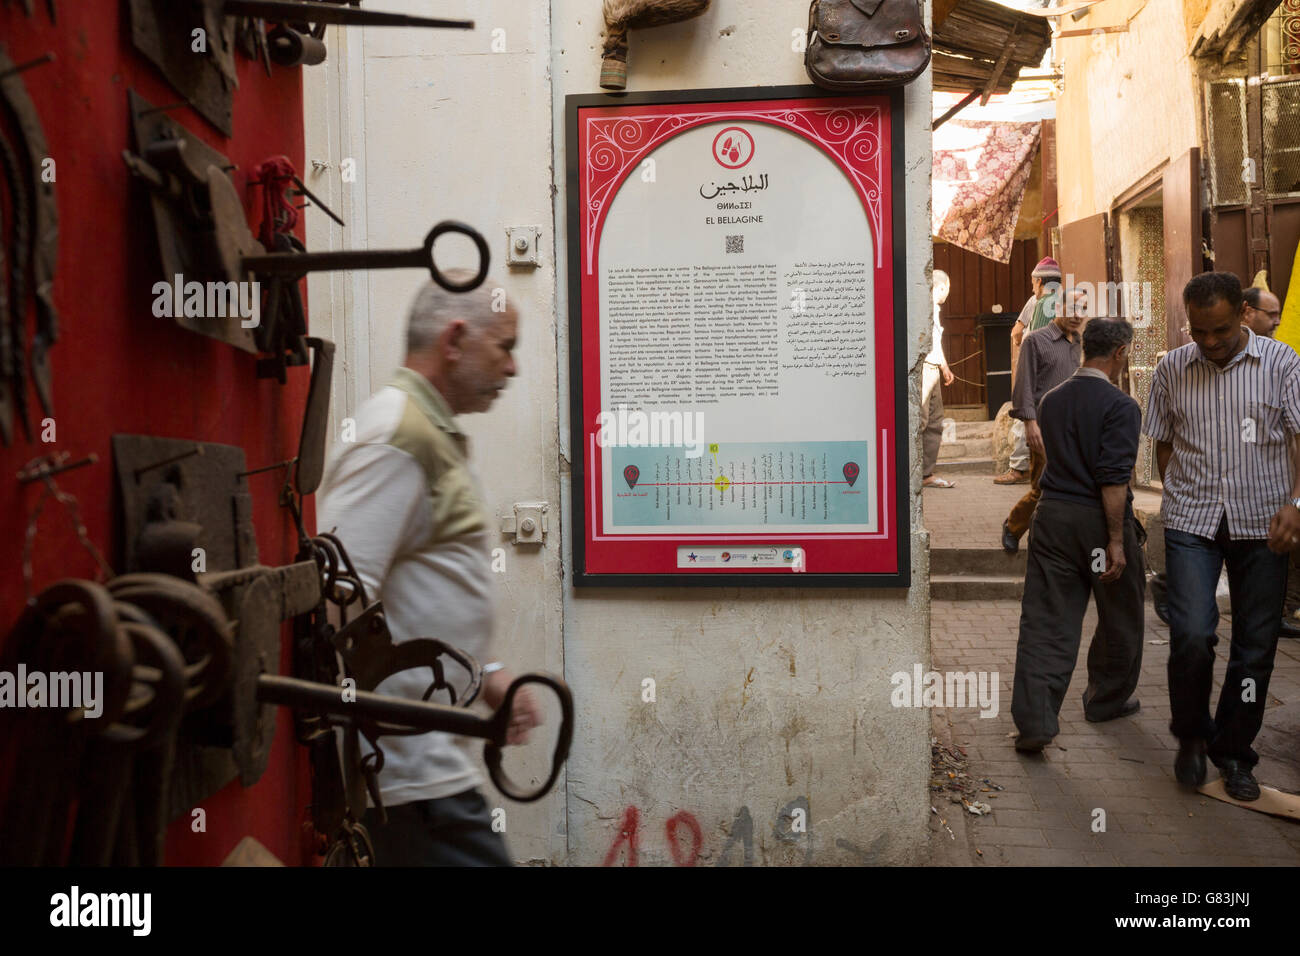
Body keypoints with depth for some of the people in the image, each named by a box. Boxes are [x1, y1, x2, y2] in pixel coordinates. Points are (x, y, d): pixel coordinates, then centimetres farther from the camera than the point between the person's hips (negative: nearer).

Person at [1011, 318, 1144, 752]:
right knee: (1119, 619, 18)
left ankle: (1034, 722, -4)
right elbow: (1113, 478, -19)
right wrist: (1116, 541, -16)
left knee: (1045, 622, 2)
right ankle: (1107, 700, 34)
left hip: (1051, 518, 5)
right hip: (1098, 520, -5)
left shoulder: (1051, 400, 9)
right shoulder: (1120, 407, -12)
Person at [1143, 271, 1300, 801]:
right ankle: (1191, 735, 13)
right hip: (1191, 521, 0)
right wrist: (1182, 497, 3)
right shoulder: (1172, 369, 4)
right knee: (1191, 633, -13)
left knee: (1255, 645, 6)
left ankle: (1234, 753, 24)